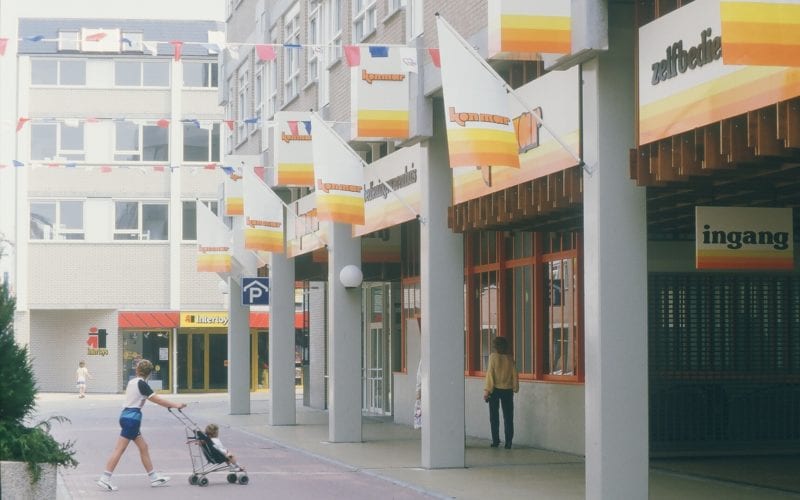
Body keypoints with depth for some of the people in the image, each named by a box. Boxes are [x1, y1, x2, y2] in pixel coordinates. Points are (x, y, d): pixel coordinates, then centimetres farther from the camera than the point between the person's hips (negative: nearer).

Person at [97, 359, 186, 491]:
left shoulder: (132, 382, 13)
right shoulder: (141, 383, -12)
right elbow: (156, 399, -17)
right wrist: (175, 405, -13)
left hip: (126, 415, 9)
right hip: (132, 418, -9)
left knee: (143, 447, 13)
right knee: (120, 449, -8)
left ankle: (154, 478, 17)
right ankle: (104, 479, -10)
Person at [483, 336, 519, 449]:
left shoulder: (493, 357, -10)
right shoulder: (510, 358, -1)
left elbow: (490, 374, -12)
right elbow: (515, 375, 1)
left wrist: (487, 390, -9)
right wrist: (515, 388, 12)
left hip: (495, 389, -2)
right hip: (507, 390, 2)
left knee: (494, 416, 8)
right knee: (508, 417, 5)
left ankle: (495, 441, 7)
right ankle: (508, 442, 1)